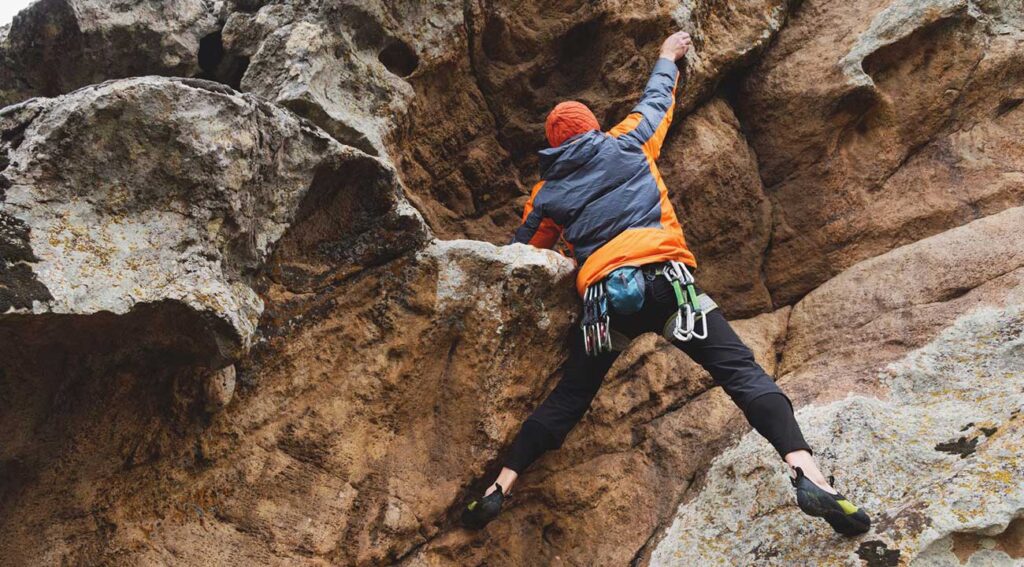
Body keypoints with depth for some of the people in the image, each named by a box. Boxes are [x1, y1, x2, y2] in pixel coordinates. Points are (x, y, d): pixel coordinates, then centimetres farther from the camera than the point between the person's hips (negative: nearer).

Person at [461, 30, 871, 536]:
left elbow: (522, 253, 30)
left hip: (601, 298, 3)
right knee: (741, 371, -9)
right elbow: (657, 100, 34)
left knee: (567, 399, 17)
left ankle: (500, 487, 15)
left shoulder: (546, 192, 21)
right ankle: (806, 472, -27)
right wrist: (667, 57, 54)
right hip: (663, 278, -2)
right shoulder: (626, 144, 17)